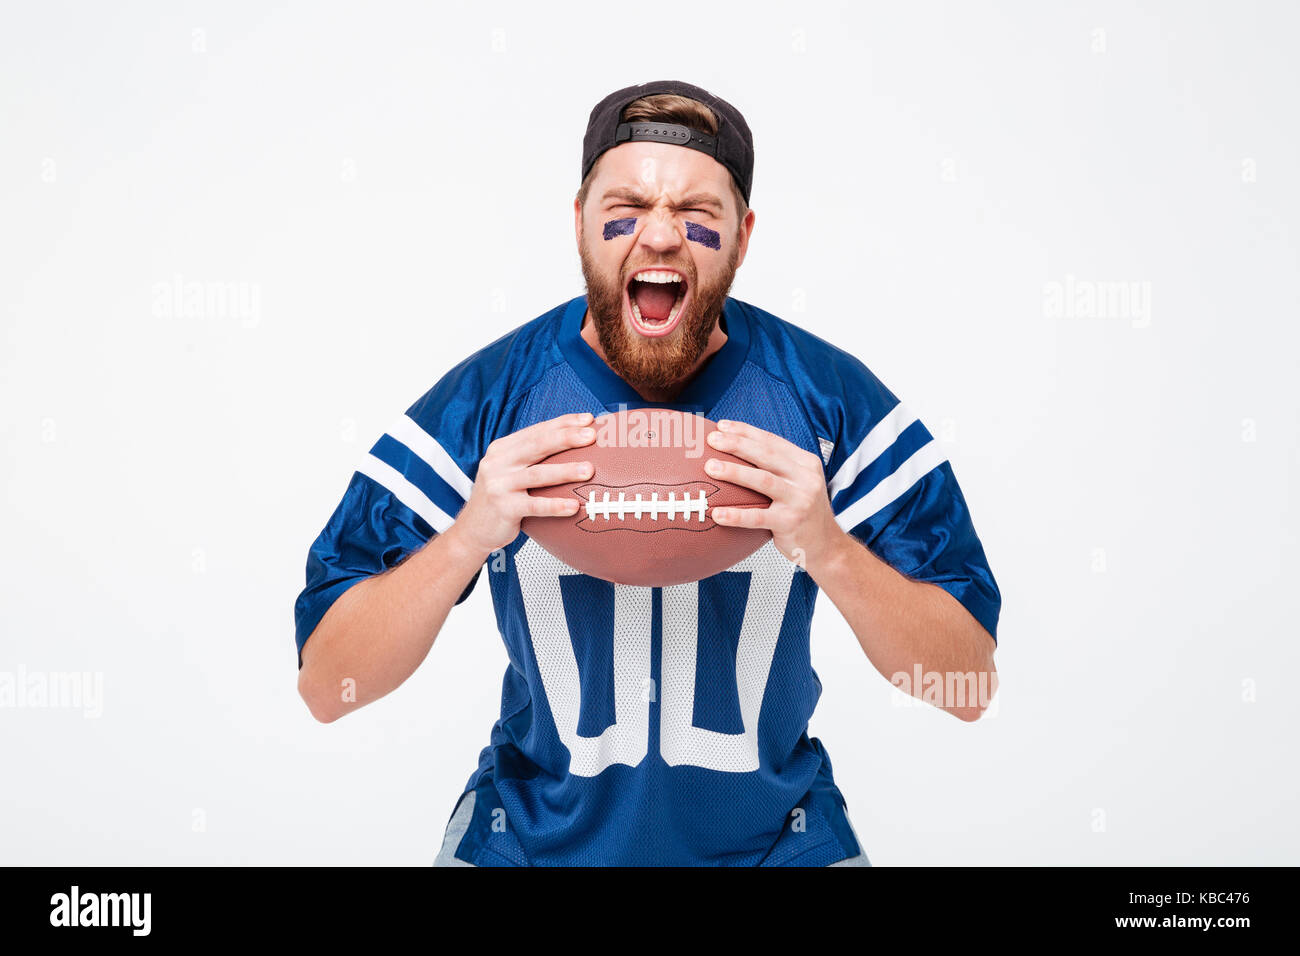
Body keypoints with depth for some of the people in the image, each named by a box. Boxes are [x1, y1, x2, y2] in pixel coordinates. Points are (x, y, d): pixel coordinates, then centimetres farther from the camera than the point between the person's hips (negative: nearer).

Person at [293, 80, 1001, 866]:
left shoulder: (832, 398, -9)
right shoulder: (481, 402, -9)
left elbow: (969, 684, -10)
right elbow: (326, 688, -11)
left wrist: (829, 550, -27)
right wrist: (467, 537, -27)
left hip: (776, 838, 0)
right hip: (533, 838, 0)